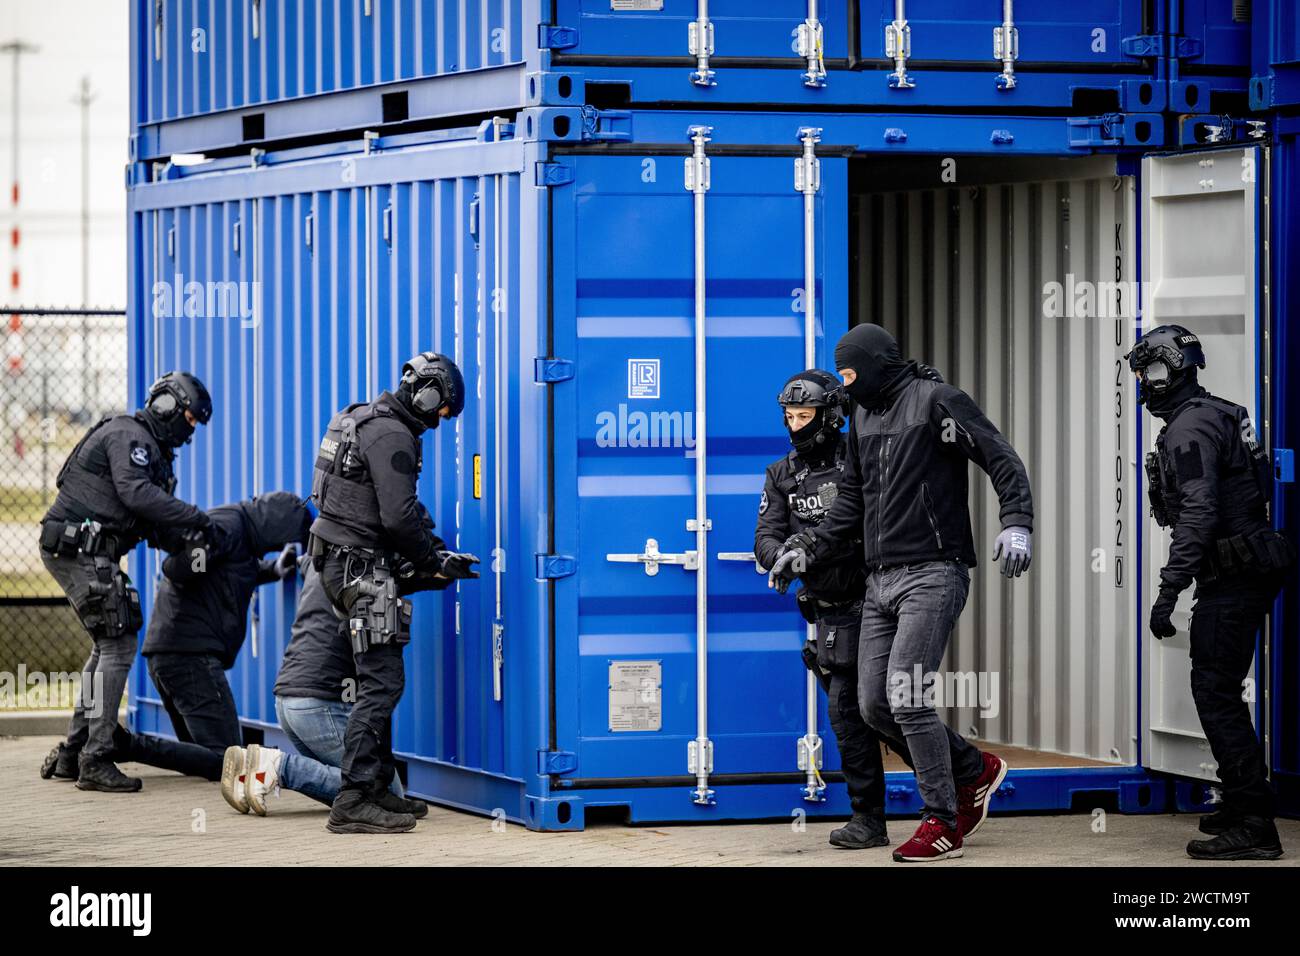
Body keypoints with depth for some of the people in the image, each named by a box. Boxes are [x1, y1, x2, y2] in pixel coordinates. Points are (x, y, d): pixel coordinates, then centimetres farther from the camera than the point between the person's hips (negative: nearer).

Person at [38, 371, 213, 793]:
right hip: (80, 549, -11)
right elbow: (136, 494, -26)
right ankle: (95, 761, -12)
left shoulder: (151, 448, 22)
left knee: (108, 647, 17)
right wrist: (195, 520, -22)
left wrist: (185, 535, 0)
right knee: (116, 647, -11)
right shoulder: (128, 436, -10)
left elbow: (149, 521, 18)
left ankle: (72, 754, 21)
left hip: (92, 555, 11)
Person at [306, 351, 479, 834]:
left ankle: (376, 786, 22)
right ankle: (353, 803, -15)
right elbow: (398, 517, -22)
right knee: (382, 682, -12)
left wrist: (436, 550, 17)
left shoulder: (372, 422, 18)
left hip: (350, 567, 11)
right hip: (363, 571, -11)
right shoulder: (391, 436, -16)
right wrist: (435, 561, -8)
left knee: (379, 681, 17)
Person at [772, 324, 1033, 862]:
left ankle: (942, 824, -5)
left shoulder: (934, 400, -6)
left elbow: (1001, 459, -10)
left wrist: (1016, 523, -24)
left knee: (906, 697, -15)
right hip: (881, 580, 9)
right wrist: (811, 551, 18)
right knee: (875, 706, 4)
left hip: (933, 574, -9)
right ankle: (975, 771, 22)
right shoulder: (863, 415, 18)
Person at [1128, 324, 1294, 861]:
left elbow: (1198, 515, -24)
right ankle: (1244, 807, 27)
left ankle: (1253, 827, -13)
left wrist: (1168, 592, -24)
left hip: (1230, 582, -10)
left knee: (1216, 693, -10)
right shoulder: (1216, 416, 18)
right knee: (1220, 692, 18)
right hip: (1248, 574, 11)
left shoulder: (1189, 429, -15)